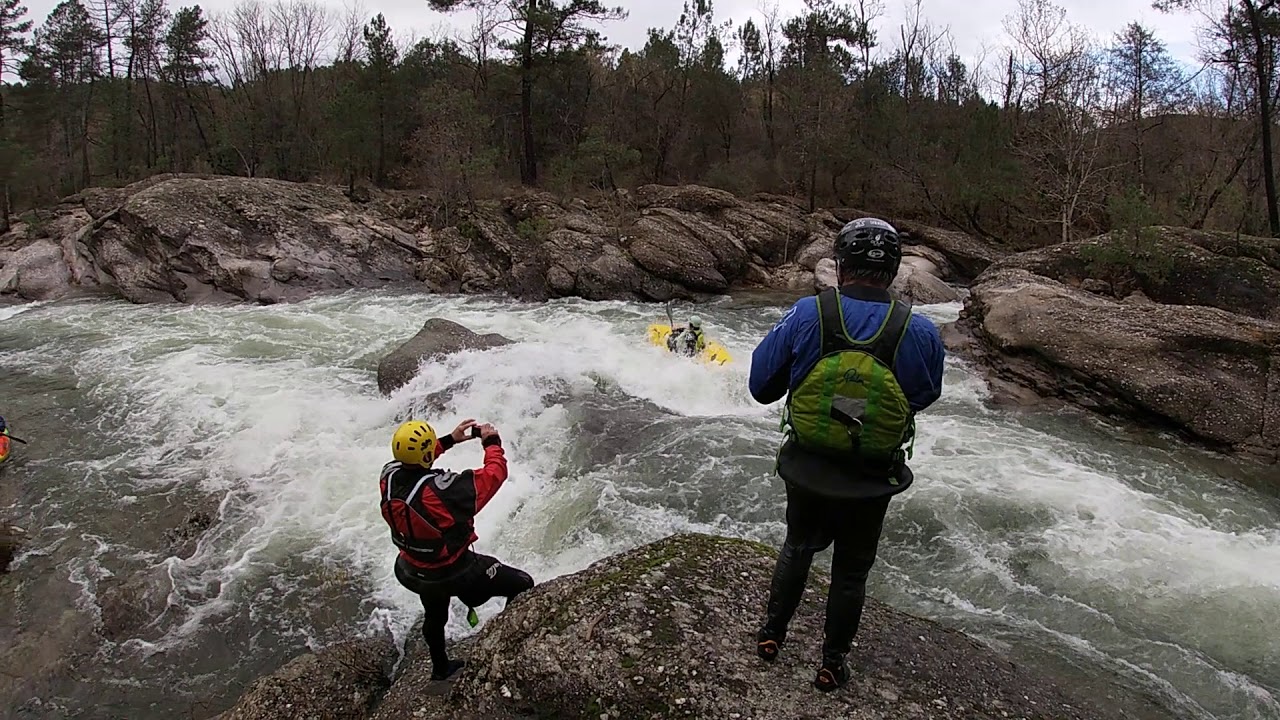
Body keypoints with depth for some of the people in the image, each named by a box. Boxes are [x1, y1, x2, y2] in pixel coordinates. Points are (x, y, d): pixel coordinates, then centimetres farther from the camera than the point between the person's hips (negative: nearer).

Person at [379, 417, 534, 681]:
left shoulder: (388, 478, -19)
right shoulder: (441, 489, -38)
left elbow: (409, 464, 6)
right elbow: (495, 473, -27)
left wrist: (450, 440, 6)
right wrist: (492, 442, -9)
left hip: (414, 572, 7)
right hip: (454, 574, -7)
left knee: (434, 617, 35)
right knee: (523, 585, 9)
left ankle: (441, 667, 60)